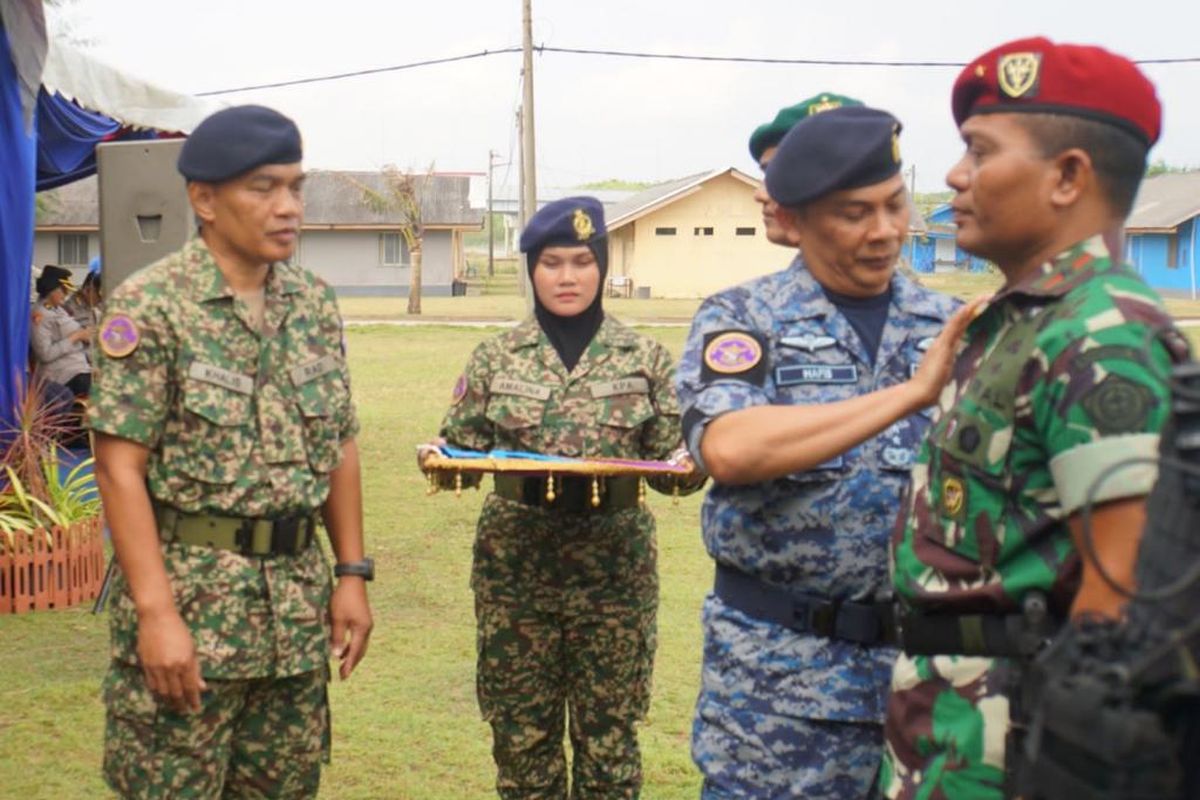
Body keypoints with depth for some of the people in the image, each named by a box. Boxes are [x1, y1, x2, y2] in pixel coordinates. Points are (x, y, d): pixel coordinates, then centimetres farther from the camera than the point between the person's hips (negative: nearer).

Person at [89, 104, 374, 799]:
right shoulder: (151, 305, -10)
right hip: (188, 591, -6)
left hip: (299, 601, 6)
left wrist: (352, 574, 8)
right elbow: (120, 467, -13)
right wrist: (157, 613, -19)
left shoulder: (314, 302, 9)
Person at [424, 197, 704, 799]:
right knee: (521, 733, 7)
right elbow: (461, 449, 8)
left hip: (614, 565, 0)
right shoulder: (495, 358, 5)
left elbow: (672, 461, 6)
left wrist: (689, 469, -15)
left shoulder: (644, 358, 4)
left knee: (609, 737, 5)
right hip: (515, 563, 1)